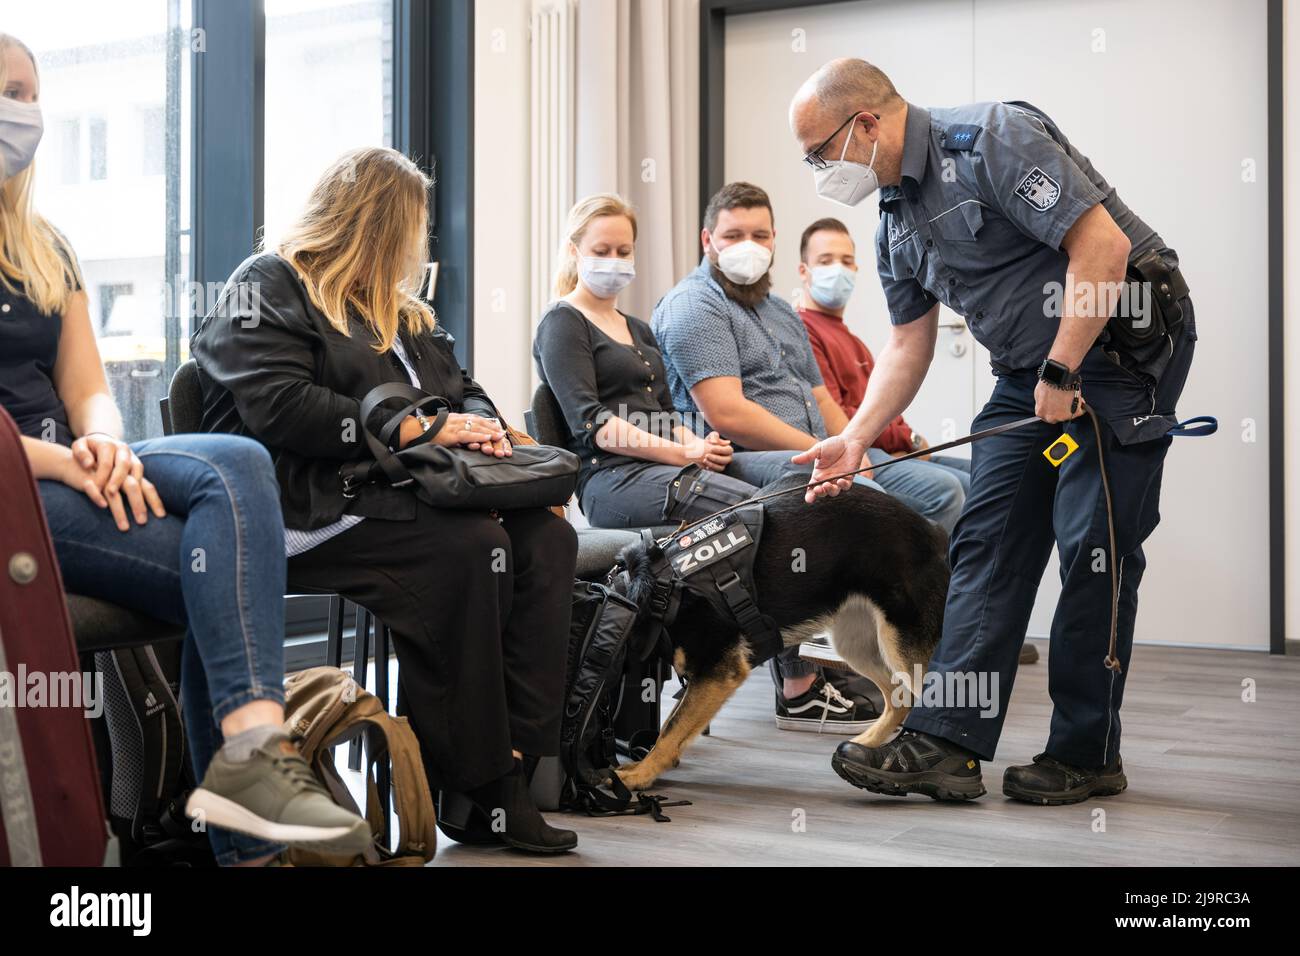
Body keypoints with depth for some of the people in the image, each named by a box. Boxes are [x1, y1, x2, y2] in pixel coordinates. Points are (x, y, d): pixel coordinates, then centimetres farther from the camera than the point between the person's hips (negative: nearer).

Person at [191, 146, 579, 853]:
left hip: (401, 494, 8)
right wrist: (418, 427, -14)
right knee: (474, 547, -32)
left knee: (546, 536, -20)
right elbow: (281, 409, -13)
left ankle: (521, 761, -24)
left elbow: (462, 390, 31)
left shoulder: (400, 310, 28)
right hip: (312, 510, -8)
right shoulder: (268, 287, 3)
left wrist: (480, 422, 4)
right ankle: (470, 787, -25)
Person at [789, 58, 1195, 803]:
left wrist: (1061, 375, -20)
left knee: (1095, 548, -6)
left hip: (1122, 344, -8)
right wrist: (858, 438, 6)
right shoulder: (897, 218, 9)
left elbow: (1102, 244, -24)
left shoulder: (992, 140, -17)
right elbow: (910, 343, 15)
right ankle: (946, 744, -1)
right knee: (988, 540, 0)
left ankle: (1087, 755, 4)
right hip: (1030, 367, 9)